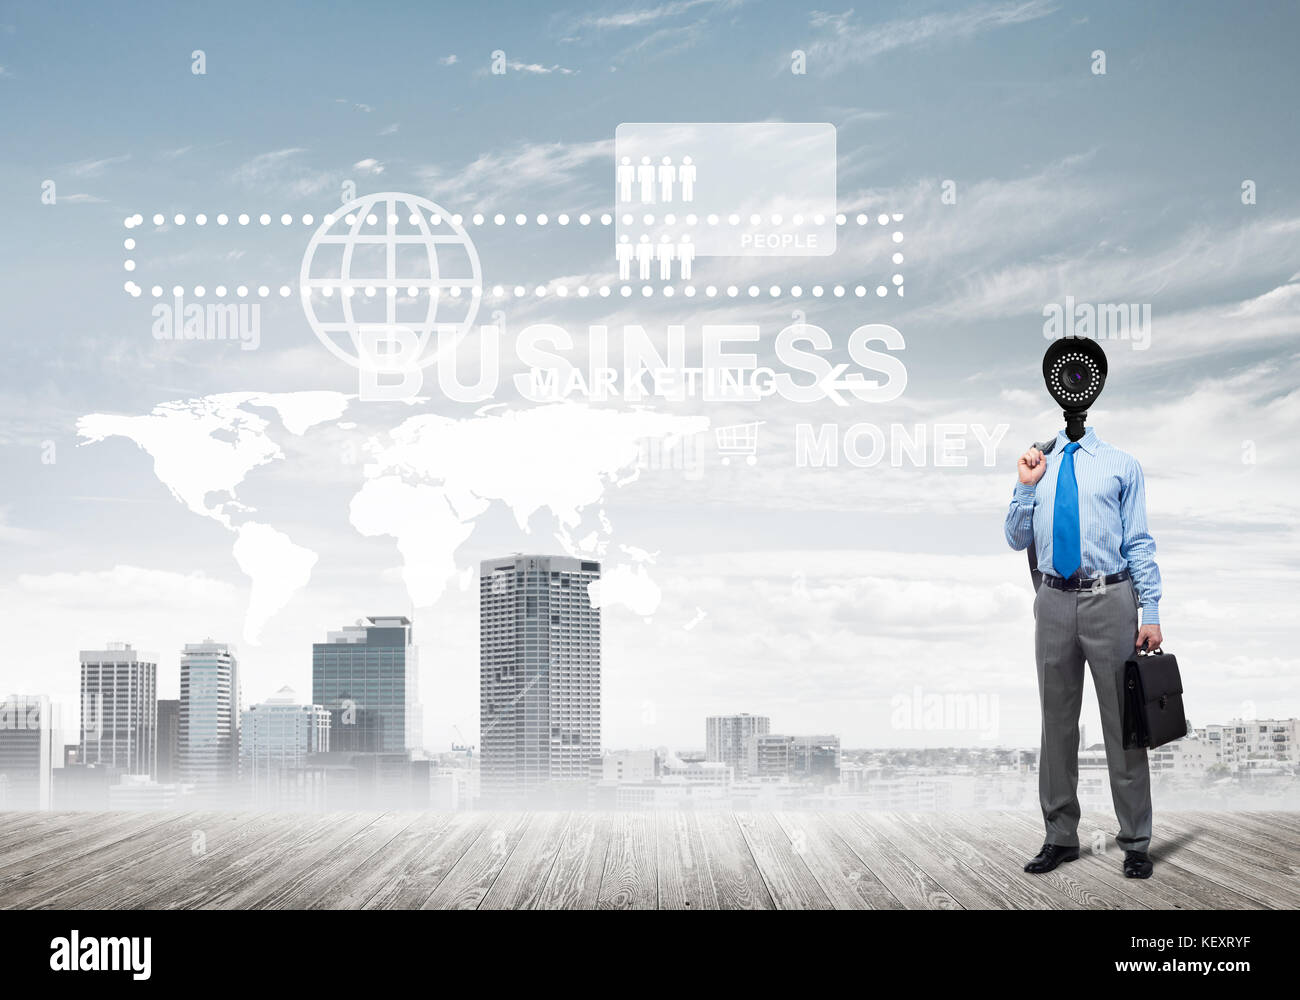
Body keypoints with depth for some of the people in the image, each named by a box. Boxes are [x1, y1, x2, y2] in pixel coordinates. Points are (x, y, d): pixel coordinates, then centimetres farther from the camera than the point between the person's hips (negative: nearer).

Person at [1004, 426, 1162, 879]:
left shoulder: (1121, 464, 4)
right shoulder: (1038, 465, 12)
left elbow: (1138, 541, 1)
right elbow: (1017, 539, 13)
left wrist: (1151, 613, -5)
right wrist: (1026, 486, -1)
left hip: (1110, 601, -3)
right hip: (1054, 603, 3)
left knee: (1122, 722, 0)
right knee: (1057, 722, 10)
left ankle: (1136, 841, 9)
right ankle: (1060, 837, 20)